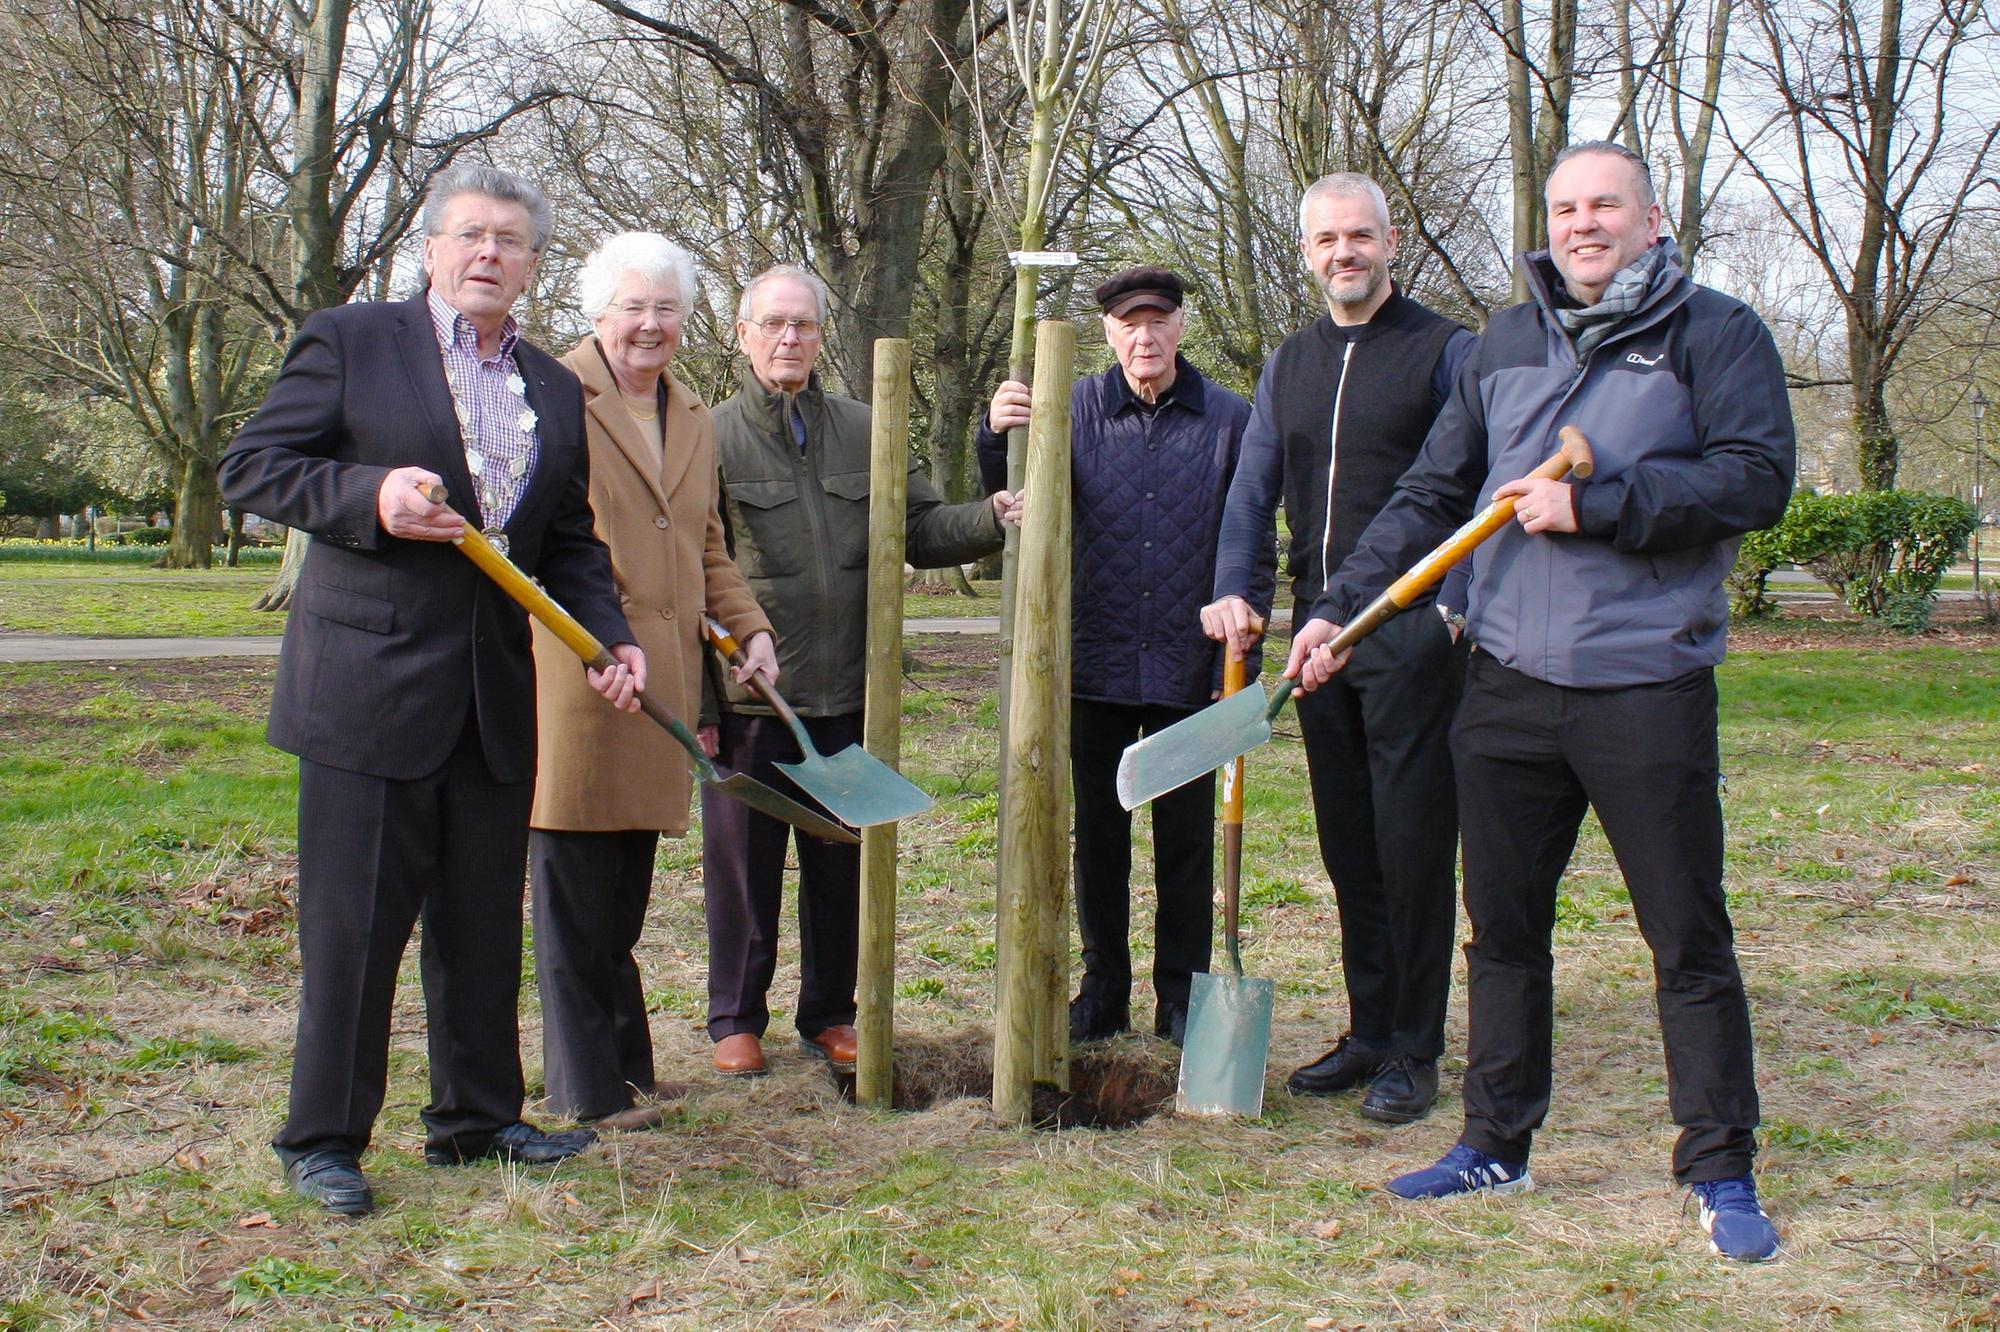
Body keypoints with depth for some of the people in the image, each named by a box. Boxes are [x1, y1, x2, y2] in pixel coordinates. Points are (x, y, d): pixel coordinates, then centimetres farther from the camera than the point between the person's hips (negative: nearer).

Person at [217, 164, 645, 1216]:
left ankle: (476, 1118, 27)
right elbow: (249, 466, -4)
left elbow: (570, 539, 17)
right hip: (369, 684, -5)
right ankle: (323, 1139, 13)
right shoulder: (349, 343, -1)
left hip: (496, 696, 6)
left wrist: (610, 638, 1)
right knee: (353, 922, 0)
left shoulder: (554, 390, 14)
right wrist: (369, 498, -19)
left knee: (485, 921, 13)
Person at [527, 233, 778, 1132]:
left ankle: (625, 1062, 23)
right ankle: (587, 1087, 6)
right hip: (576, 670, -7)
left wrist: (750, 626, 13)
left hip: (661, 677, 7)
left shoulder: (692, 419, 21)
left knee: (627, 886, 14)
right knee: (575, 881, -2)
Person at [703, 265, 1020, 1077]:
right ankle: (736, 1019, 21)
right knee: (744, 861, 6)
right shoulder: (713, 437, -3)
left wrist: (993, 519, -8)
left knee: (841, 863, 11)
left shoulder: (862, 430, 9)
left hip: (848, 696, 3)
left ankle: (829, 1013, 26)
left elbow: (921, 528, 12)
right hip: (749, 698, -3)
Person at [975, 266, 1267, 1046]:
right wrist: (998, 435, -31)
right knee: (1098, 833, 10)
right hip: (1096, 665, 1)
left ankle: (1181, 996, 18)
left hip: (1189, 667, -1)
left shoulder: (1228, 419, 0)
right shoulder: (1075, 410, 1)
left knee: (1186, 839, 7)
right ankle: (1103, 990, 22)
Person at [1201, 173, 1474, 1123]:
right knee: (1347, 844, 11)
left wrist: (1455, 606, -17)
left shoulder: (1443, 351, -1)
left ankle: (1414, 1052, 5)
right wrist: (1232, 589, -5)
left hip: (1413, 633, -6)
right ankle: (1368, 1031, 21)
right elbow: (1254, 485, 10)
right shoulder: (1289, 365, 15)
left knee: (1413, 841, -3)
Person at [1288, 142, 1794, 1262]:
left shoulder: (1714, 332, 0)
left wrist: (1594, 505, -16)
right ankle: (1497, 1143, 26)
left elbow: (1757, 480, -13)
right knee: (1504, 927, 12)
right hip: (1510, 684, 5)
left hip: (1648, 686, -4)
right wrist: (1337, 610, 7)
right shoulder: (1506, 344, 14)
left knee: (1690, 938, 2)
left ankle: (1722, 1170, 14)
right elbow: (1432, 496, 14)